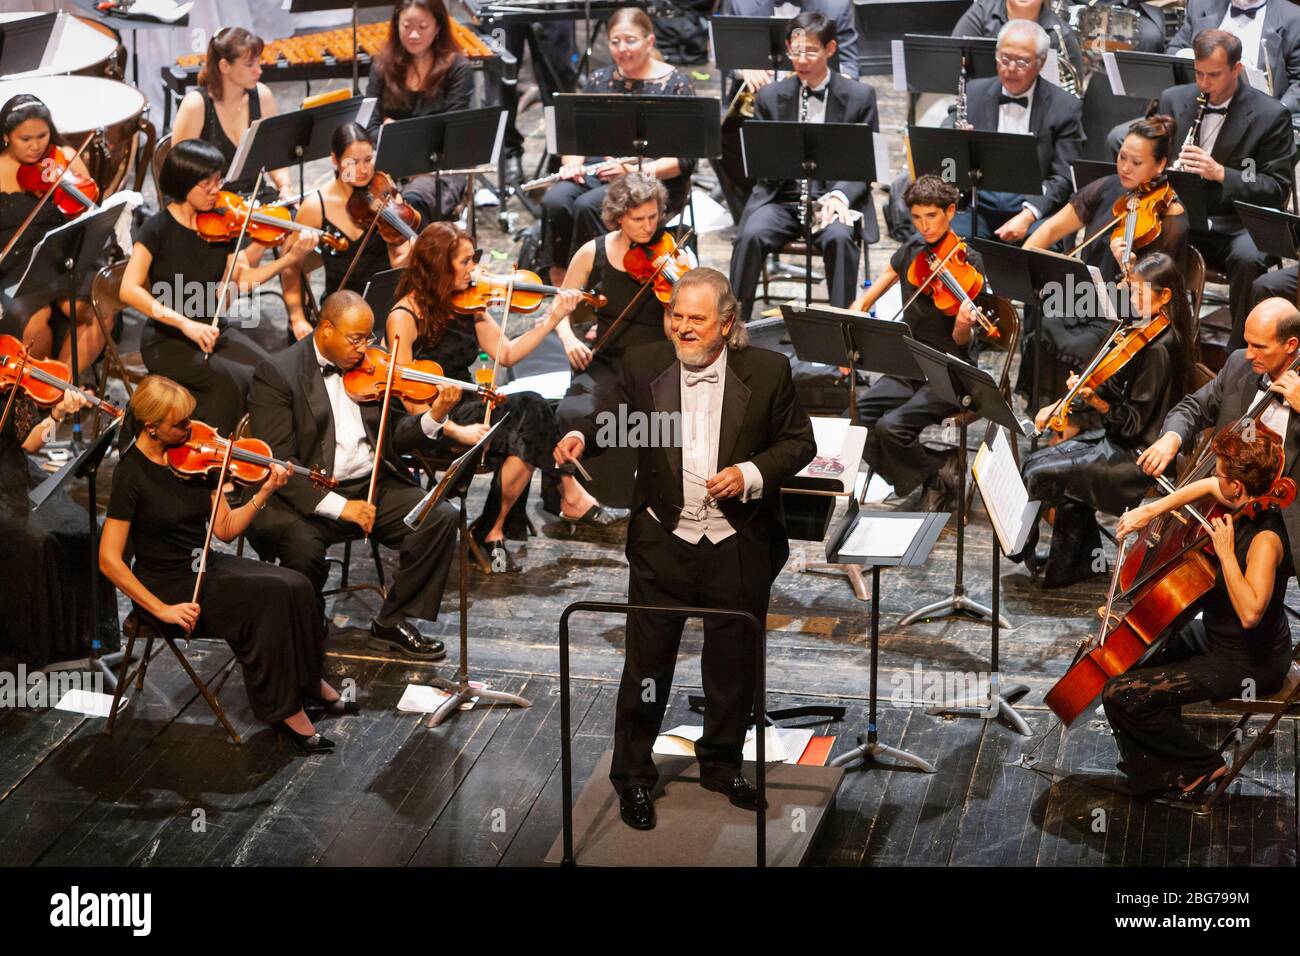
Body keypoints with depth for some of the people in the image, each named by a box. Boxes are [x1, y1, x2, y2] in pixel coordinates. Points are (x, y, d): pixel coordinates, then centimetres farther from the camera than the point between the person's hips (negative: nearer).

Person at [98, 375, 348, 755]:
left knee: (296, 586, -18)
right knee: (273, 595, -25)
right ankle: (285, 707, -10)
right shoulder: (132, 474, -16)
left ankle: (309, 681, 3)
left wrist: (265, 492, -14)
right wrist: (161, 609, -21)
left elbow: (225, 530, 1)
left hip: (207, 566, 6)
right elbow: (109, 560, -18)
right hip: (171, 586, -6)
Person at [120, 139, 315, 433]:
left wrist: (289, 259, -22)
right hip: (167, 341, -5)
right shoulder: (159, 228, -12)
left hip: (215, 331, 5)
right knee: (235, 381, -28)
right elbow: (129, 290, -20)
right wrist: (184, 323, -29)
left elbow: (241, 281, -8)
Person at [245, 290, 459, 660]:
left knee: (441, 518, -17)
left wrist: (435, 416, -10)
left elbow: (396, 436, 12)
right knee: (302, 546, -34)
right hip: (309, 499, -5)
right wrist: (339, 506, -24)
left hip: (375, 487, 5)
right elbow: (278, 463, -15)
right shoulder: (277, 373, -7)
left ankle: (392, 622, -1)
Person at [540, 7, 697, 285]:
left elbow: (685, 159, -9)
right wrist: (572, 163, -11)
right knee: (554, 202, -27)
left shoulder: (676, 85, -2)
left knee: (588, 206, -32)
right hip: (596, 172, 5)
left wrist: (635, 172, -23)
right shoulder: (599, 79, 14)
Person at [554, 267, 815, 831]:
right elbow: (615, 419, 8)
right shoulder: (643, 366, -1)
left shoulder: (768, 371, -4)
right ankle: (633, 775, 18)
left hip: (739, 547, 0)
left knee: (734, 662, 14)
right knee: (647, 659, 4)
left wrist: (751, 473, -15)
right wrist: (582, 435, -14)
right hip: (663, 543, 0)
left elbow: (799, 442, 0)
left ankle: (722, 763, 34)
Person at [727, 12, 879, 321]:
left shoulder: (860, 96, 3)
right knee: (751, 235, -28)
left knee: (839, 237, -34)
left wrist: (840, 195, -17)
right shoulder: (770, 96, 8)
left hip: (834, 199, -1)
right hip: (781, 198, 1)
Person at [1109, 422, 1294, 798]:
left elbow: (1249, 612, -40)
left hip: (1249, 663, -10)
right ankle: (1158, 768, 29)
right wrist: (1152, 510, 4)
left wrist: (1225, 553, -35)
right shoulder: (1243, 505, -5)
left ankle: (1202, 765, 6)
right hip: (1217, 633, 10)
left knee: (1120, 694, -14)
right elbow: (1206, 487, 16)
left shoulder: (1264, 540, -31)